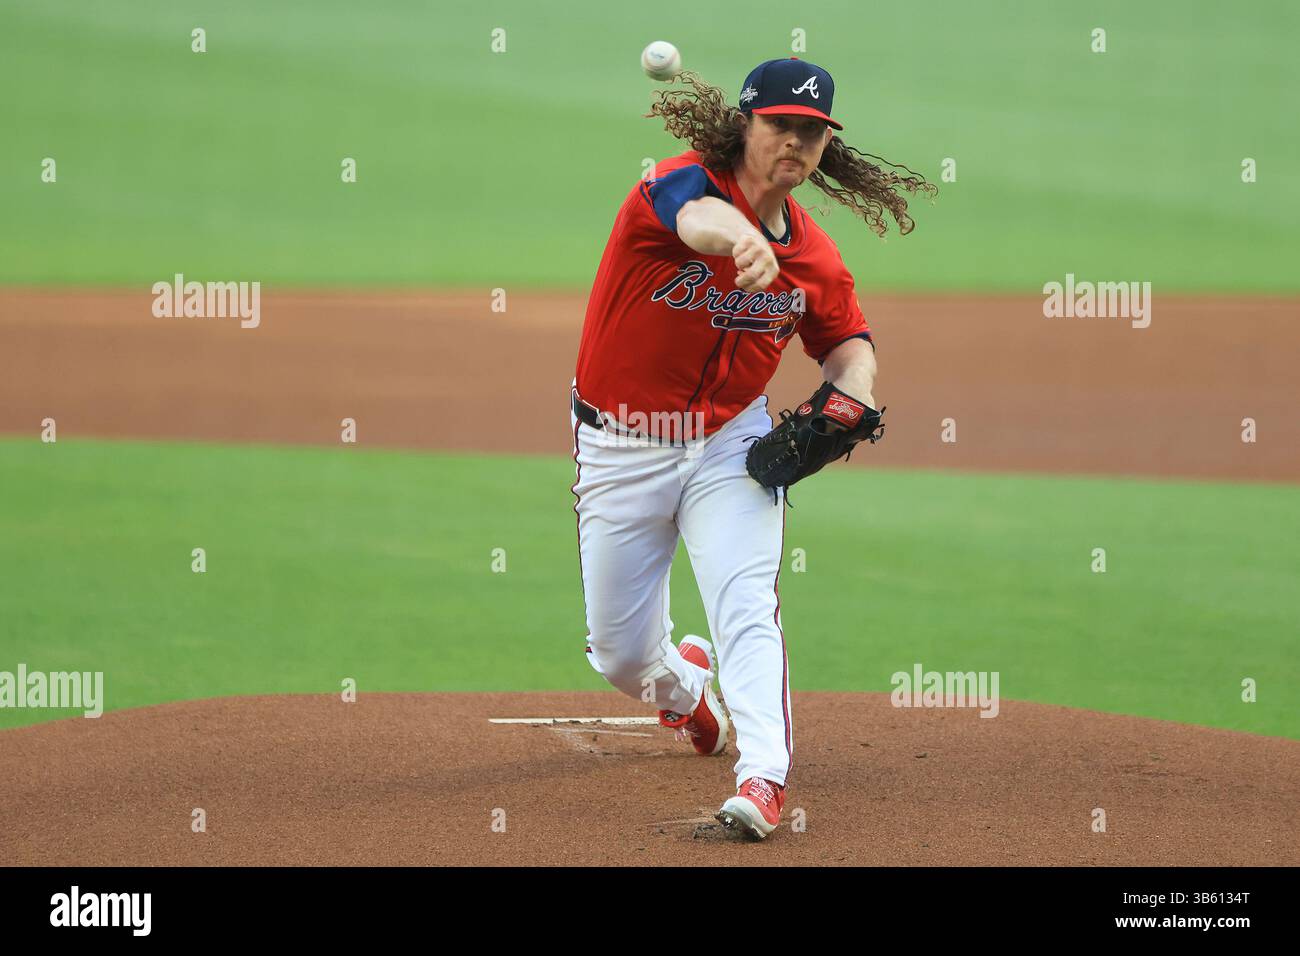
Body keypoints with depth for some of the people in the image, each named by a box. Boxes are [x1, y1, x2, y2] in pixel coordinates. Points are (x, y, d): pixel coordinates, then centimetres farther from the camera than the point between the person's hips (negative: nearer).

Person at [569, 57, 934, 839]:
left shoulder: (816, 260, -3)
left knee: (746, 605, -21)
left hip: (731, 445, 2)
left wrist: (852, 389, -9)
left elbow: (848, 338, 15)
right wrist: (742, 239, -70)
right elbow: (698, 217, -45)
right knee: (619, 651, 8)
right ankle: (684, 686, 43)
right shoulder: (682, 182, -19)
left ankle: (764, 779, -25)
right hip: (621, 446, -2)